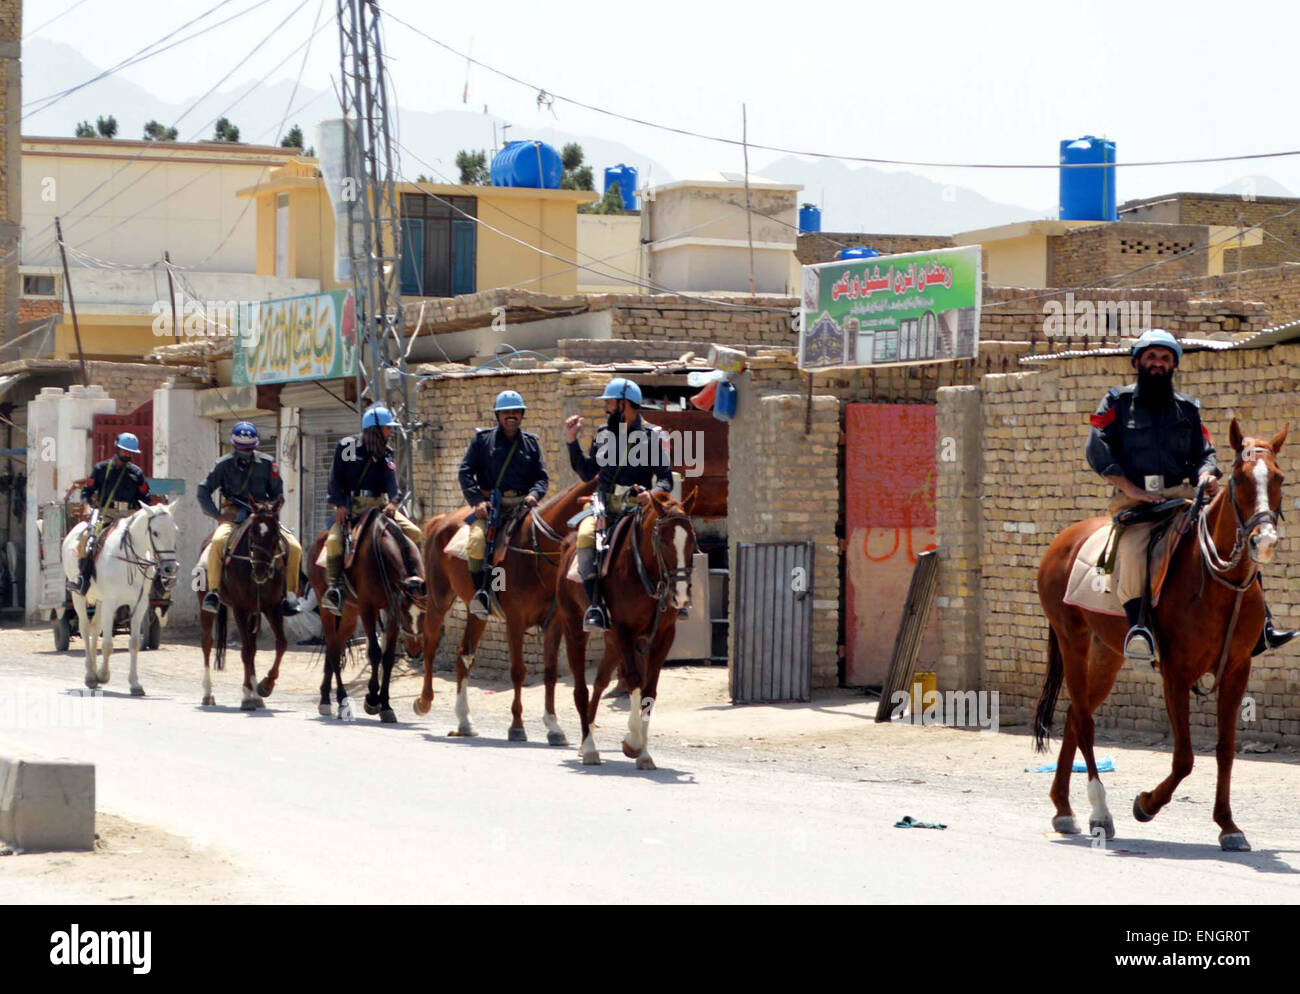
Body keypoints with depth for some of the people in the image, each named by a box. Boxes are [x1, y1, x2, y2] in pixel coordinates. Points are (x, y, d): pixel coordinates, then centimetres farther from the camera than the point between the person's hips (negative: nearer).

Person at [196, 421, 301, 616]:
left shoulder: (267, 464, 6)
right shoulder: (224, 464, 3)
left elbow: (278, 495, 13)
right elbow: (203, 491, 7)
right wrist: (217, 515, -5)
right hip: (233, 515, -2)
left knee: (294, 547, -16)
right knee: (217, 542, -35)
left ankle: (290, 594, -4)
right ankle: (213, 591, -29)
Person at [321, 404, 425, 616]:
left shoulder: (386, 454, 9)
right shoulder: (347, 446, -2)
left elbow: (391, 480, -4)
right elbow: (335, 478, -4)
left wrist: (392, 502, -23)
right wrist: (340, 504, -17)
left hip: (379, 504, 4)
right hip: (351, 506, -4)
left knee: (414, 533, -9)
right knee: (334, 540, -28)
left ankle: (414, 578, -8)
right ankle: (332, 588, -22)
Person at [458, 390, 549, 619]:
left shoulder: (531, 443, 17)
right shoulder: (482, 439, 10)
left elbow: (542, 476, 14)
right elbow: (466, 472, 4)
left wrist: (534, 494, -9)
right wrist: (477, 500, -10)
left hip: (521, 504, 2)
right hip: (489, 504, -2)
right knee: (476, 541, -29)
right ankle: (481, 592, -15)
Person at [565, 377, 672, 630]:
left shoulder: (653, 436, 4)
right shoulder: (604, 433, 17)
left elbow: (666, 478, 1)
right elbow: (587, 472, 23)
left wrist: (653, 494, -21)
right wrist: (572, 442, 14)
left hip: (636, 505, -2)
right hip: (604, 504, 2)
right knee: (586, 535, -29)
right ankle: (595, 605, -29)